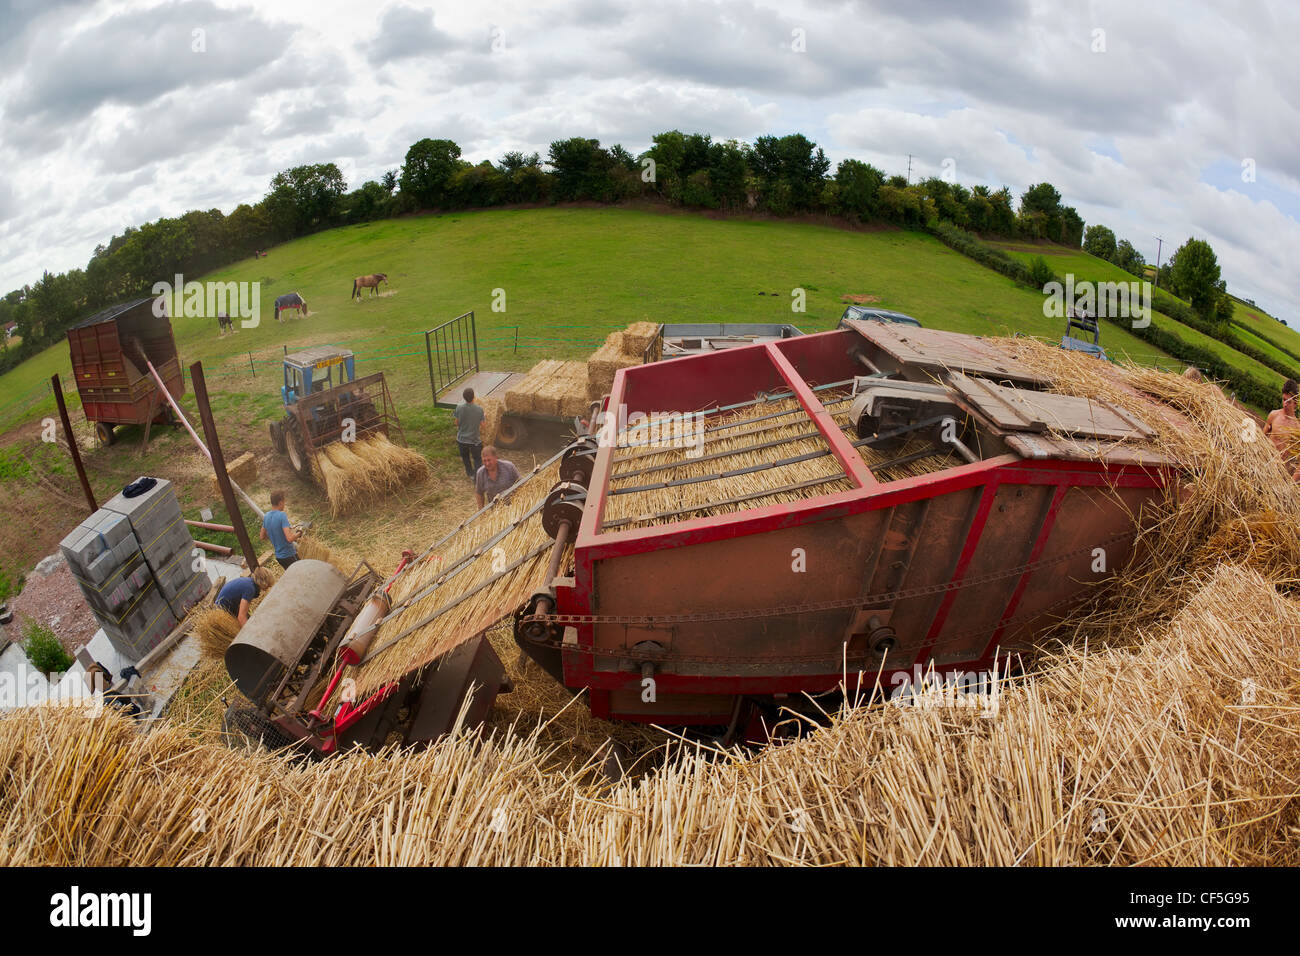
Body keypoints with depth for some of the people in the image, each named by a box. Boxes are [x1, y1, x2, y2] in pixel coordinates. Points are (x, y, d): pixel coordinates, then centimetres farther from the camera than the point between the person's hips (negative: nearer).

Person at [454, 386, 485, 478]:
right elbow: (482, 425, -9)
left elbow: (457, 423, -4)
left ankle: (469, 473, 38)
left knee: (465, 458, 25)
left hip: (461, 439, 2)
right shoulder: (479, 409, -18)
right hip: (474, 439, -2)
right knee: (477, 459, 16)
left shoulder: (459, 407, -15)